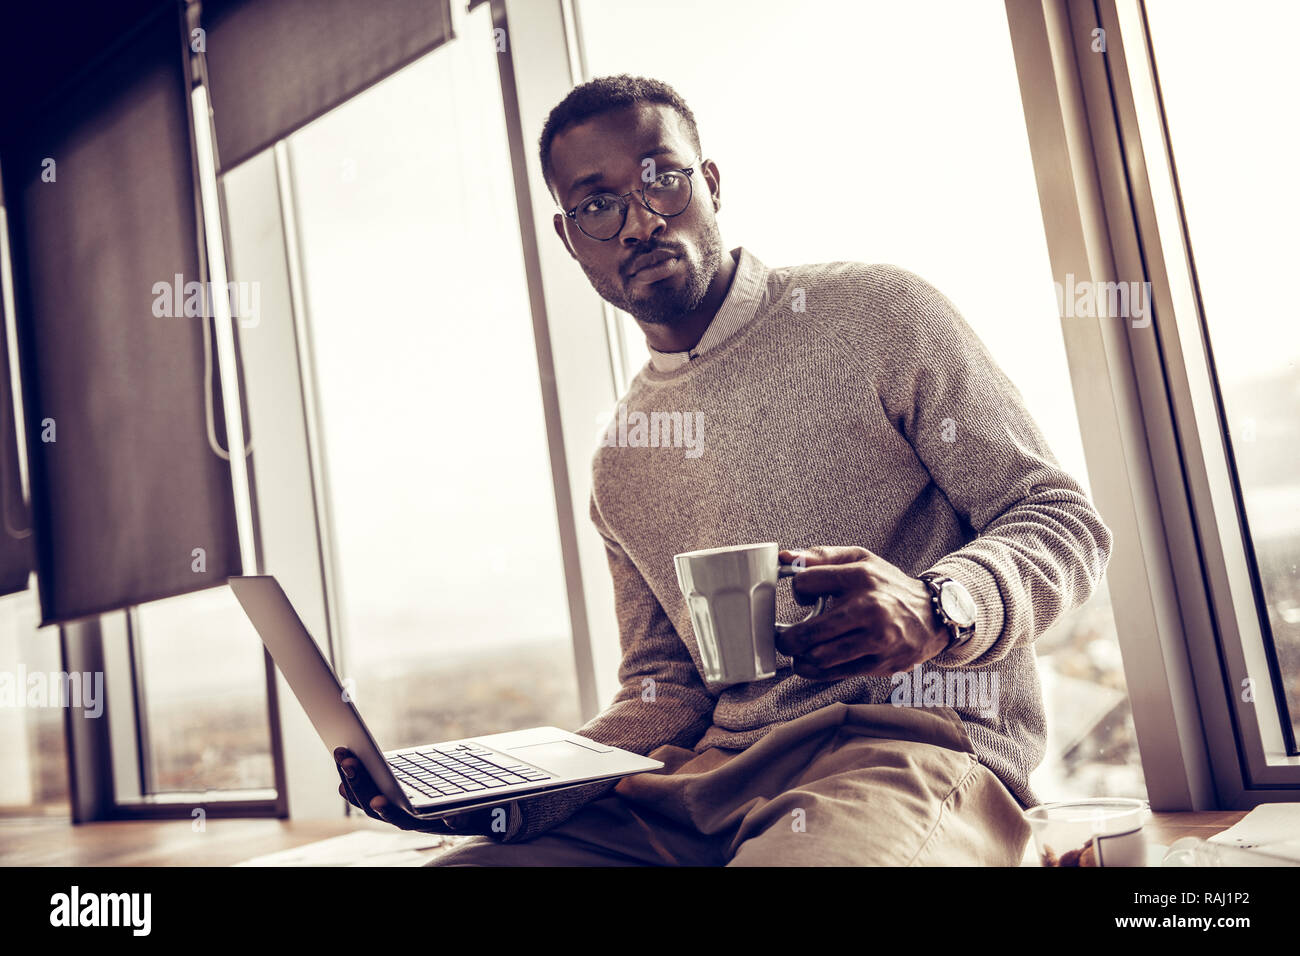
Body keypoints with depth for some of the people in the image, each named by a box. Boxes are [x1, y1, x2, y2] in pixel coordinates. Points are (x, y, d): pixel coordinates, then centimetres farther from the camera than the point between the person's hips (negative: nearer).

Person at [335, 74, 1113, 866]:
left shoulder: (876, 314, 0)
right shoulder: (622, 462, 16)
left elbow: (1065, 520, -1)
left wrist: (935, 608, -23)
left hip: (919, 747, -4)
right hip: (712, 777, 5)